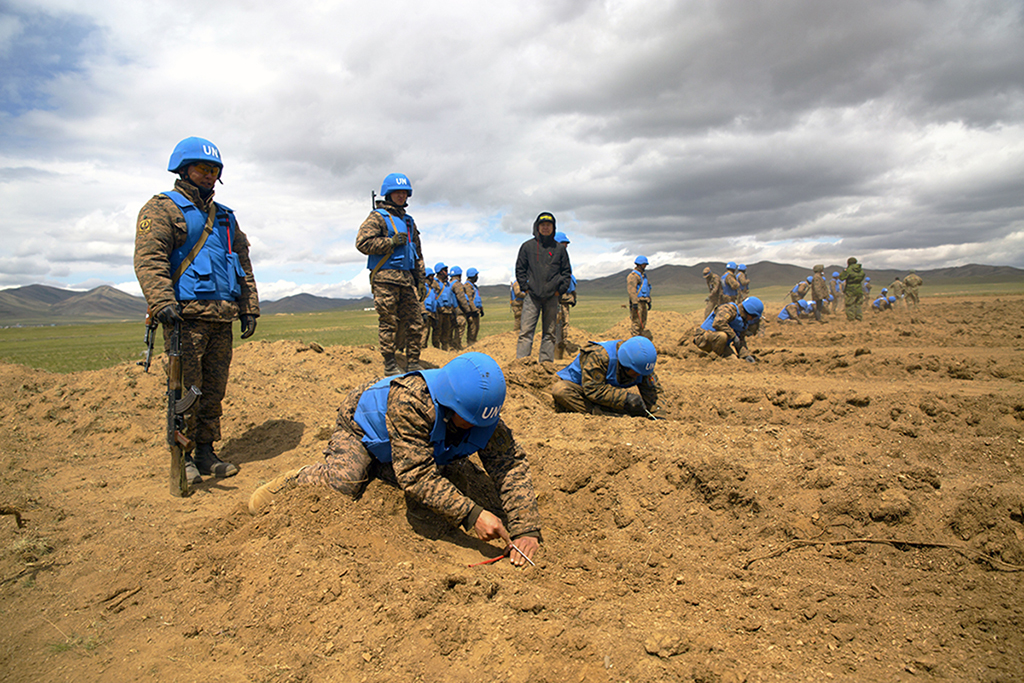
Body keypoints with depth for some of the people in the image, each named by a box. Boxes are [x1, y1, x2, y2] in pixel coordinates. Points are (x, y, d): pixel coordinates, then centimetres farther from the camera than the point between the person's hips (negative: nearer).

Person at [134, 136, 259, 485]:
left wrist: (249, 308, 16)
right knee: (186, 389, -5)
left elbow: (243, 264, 24)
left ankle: (206, 452, 16)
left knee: (214, 389, 7)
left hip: (221, 319, 6)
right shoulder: (163, 208, 4)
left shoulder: (224, 217, 25)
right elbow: (149, 259, -9)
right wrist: (162, 302, -24)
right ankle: (183, 457, 5)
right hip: (186, 315, -6)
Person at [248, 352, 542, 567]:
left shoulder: (483, 412, -28)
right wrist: (471, 514, -52)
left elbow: (511, 464, -27)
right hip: (362, 425, -6)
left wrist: (526, 527, -39)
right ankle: (295, 480, 6)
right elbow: (416, 475, -47)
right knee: (344, 482, -27)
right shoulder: (410, 401, -46)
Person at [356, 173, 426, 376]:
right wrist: (391, 242, -13)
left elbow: (418, 254, 25)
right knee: (388, 323, -4)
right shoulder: (377, 217, 2)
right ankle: (390, 365, 3)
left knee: (415, 323, 4)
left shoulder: (408, 221, 23)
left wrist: (421, 281, 18)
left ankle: (413, 363, 12)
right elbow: (362, 242, -11)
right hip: (385, 277, -6)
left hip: (406, 278, 7)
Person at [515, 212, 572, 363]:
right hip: (532, 296, -1)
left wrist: (560, 290, 1)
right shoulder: (528, 246, 7)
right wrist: (525, 287, -1)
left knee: (549, 332, 5)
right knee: (526, 331, -7)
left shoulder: (560, 249, 10)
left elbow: (567, 271, 13)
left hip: (552, 297, 2)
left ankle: (546, 361, 9)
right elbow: (520, 269, 9)